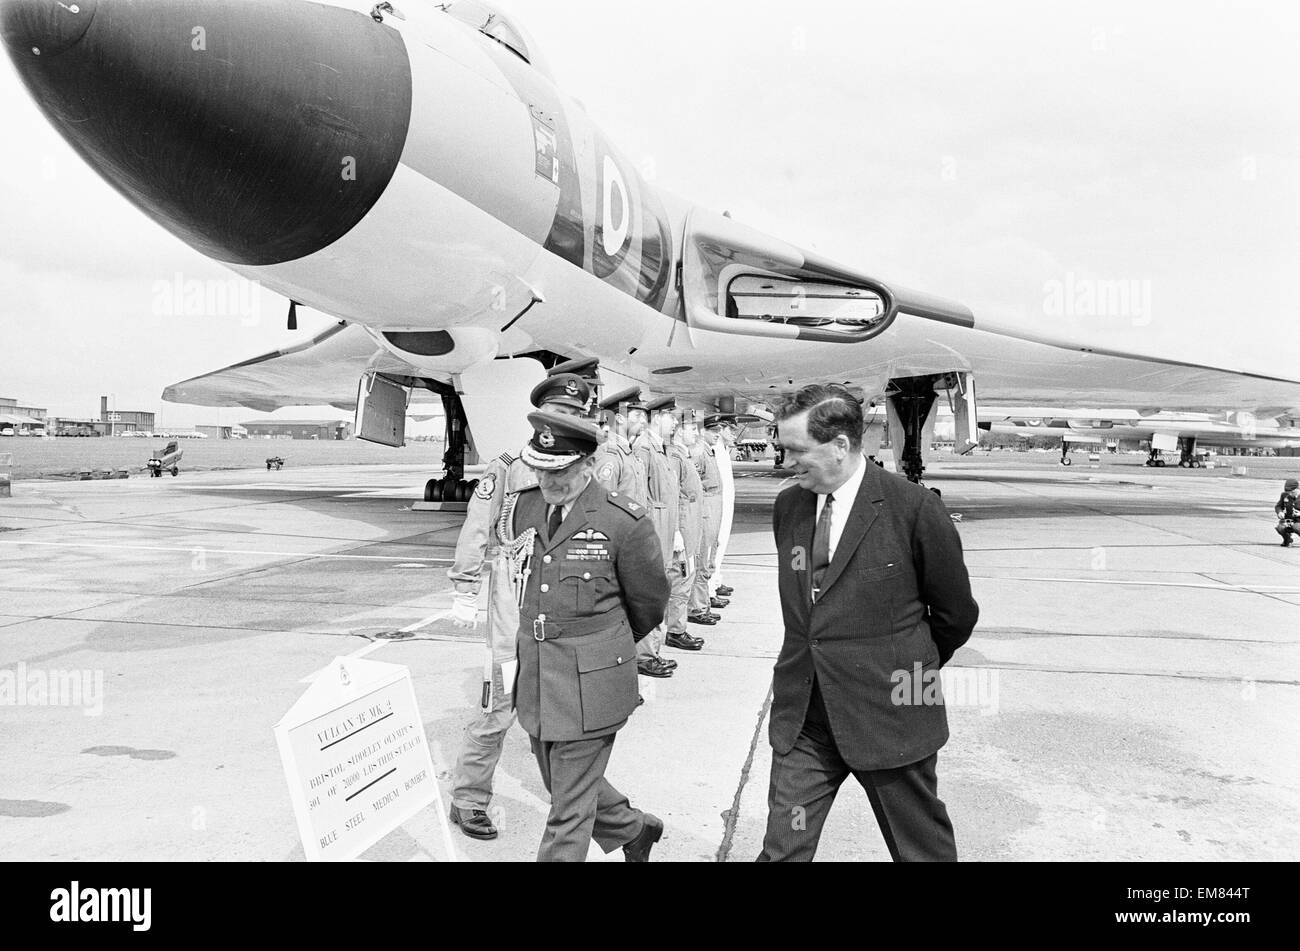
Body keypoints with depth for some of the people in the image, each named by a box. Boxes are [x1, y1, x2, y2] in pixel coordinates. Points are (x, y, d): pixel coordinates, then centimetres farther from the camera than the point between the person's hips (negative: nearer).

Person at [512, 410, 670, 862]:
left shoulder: (624, 522, -15)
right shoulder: (524, 508, 2)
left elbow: (649, 602, -1)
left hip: (589, 685, -6)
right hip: (534, 681, 6)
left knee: (570, 806, 3)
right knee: (563, 786, 21)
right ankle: (636, 829, 46)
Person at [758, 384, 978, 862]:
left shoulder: (914, 508, -13)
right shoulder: (788, 507, 4)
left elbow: (956, 614, -2)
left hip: (889, 717, -4)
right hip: (803, 718, 4)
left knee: (923, 848, 15)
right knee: (782, 849, 6)